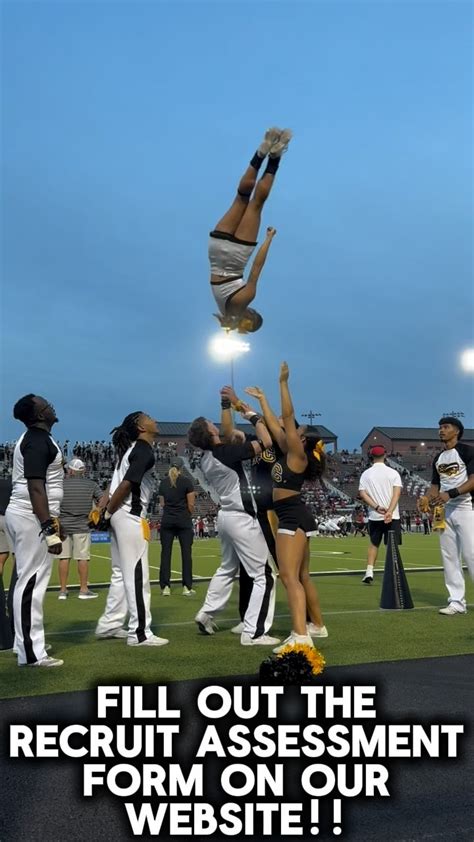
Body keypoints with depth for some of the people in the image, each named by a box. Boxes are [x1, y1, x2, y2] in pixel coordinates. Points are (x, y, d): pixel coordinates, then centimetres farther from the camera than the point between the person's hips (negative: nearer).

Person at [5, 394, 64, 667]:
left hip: (26, 515, 11)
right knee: (32, 583, -8)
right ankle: (31, 653, -6)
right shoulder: (39, 440, -15)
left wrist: (53, 520, 27)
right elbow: (35, 487, -23)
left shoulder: (34, 438, 17)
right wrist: (49, 528, -26)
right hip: (32, 518, -11)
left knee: (29, 582, 14)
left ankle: (28, 644, 21)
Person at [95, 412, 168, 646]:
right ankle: (139, 633, -4)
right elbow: (126, 484, -18)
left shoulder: (132, 449, 19)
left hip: (120, 514, 10)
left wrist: (105, 510, 8)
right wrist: (107, 513, -13)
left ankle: (108, 625, 20)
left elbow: (118, 483, 13)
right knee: (137, 575, -7)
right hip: (129, 515, -10)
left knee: (121, 573, 15)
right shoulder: (145, 451, -11)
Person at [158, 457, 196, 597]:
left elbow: (162, 503, 10)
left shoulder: (163, 482, 7)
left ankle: (165, 587, 3)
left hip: (167, 520, 3)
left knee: (166, 553, 4)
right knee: (186, 553, 1)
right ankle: (187, 587, 1)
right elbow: (191, 504, -7)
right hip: (183, 521, -3)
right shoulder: (187, 481, -5)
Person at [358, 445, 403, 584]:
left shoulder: (366, 474, 4)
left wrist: (377, 507, -10)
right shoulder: (393, 473, -1)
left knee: (373, 544, 15)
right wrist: (390, 511, -19)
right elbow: (397, 492, -12)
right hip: (392, 516, -2)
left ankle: (369, 572, 7)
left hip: (374, 516, 2)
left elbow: (362, 494, -5)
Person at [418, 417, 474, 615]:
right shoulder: (438, 458, 18)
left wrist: (450, 493, -24)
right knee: (449, 556, 5)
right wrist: (426, 497, -2)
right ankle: (456, 601, 9)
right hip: (444, 510, 7)